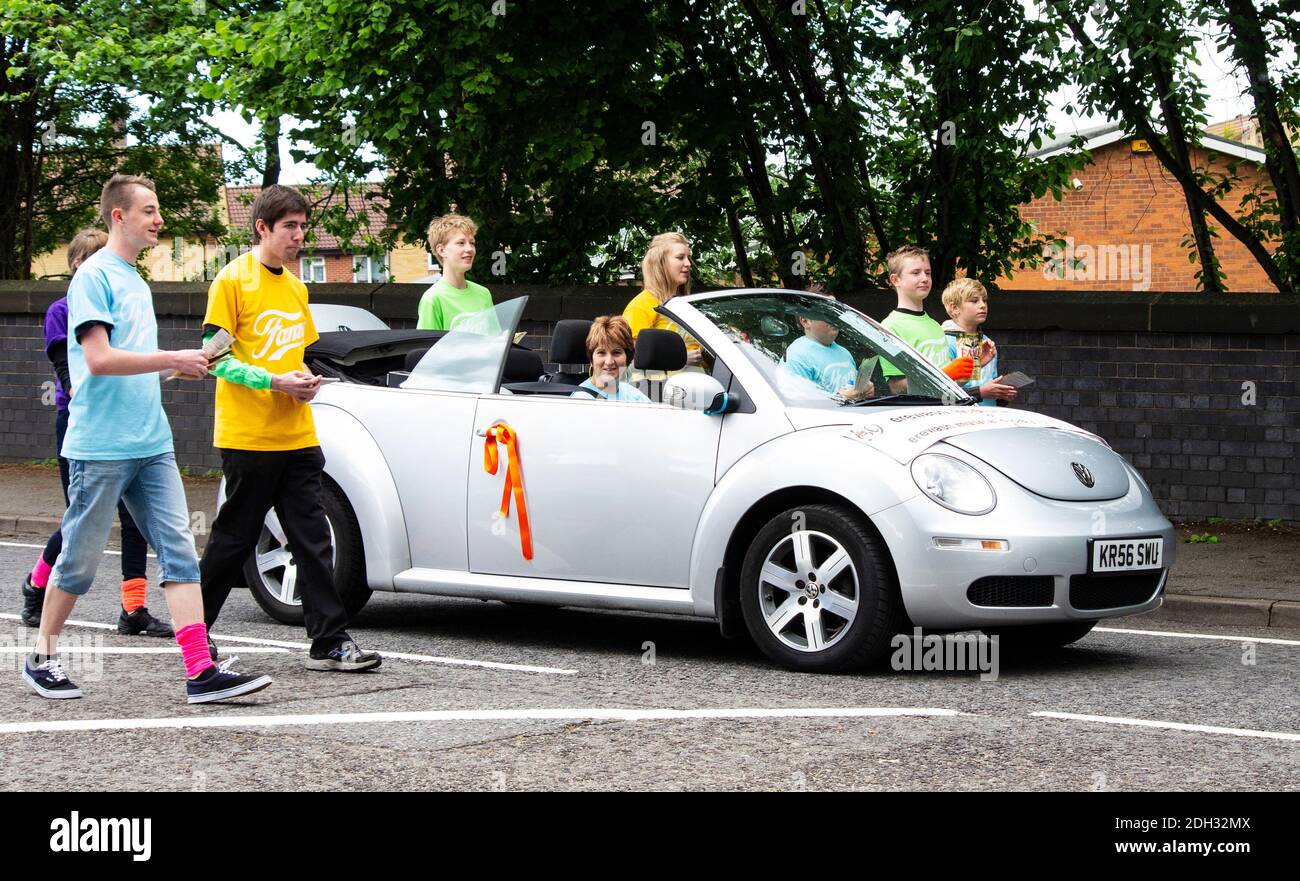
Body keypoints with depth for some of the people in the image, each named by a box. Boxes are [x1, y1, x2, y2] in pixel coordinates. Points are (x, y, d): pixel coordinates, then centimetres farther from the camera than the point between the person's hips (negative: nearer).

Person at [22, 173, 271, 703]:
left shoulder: (135, 281, 17)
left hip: (151, 445, 8)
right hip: (100, 446, -8)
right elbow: (99, 358, -18)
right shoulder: (94, 276, -9)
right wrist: (175, 359, -16)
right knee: (81, 559, 2)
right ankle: (43, 658, 20)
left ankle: (201, 671, -8)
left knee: (179, 550, -3)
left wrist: (185, 365, 10)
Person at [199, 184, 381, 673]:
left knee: (313, 539, 1)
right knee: (234, 539, 1)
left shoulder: (295, 287, 16)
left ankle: (330, 641, 1)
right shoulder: (233, 280, -6)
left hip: (297, 437, 7)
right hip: (247, 437, -6)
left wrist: (306, 379, 4)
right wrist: (272, 381, -19)